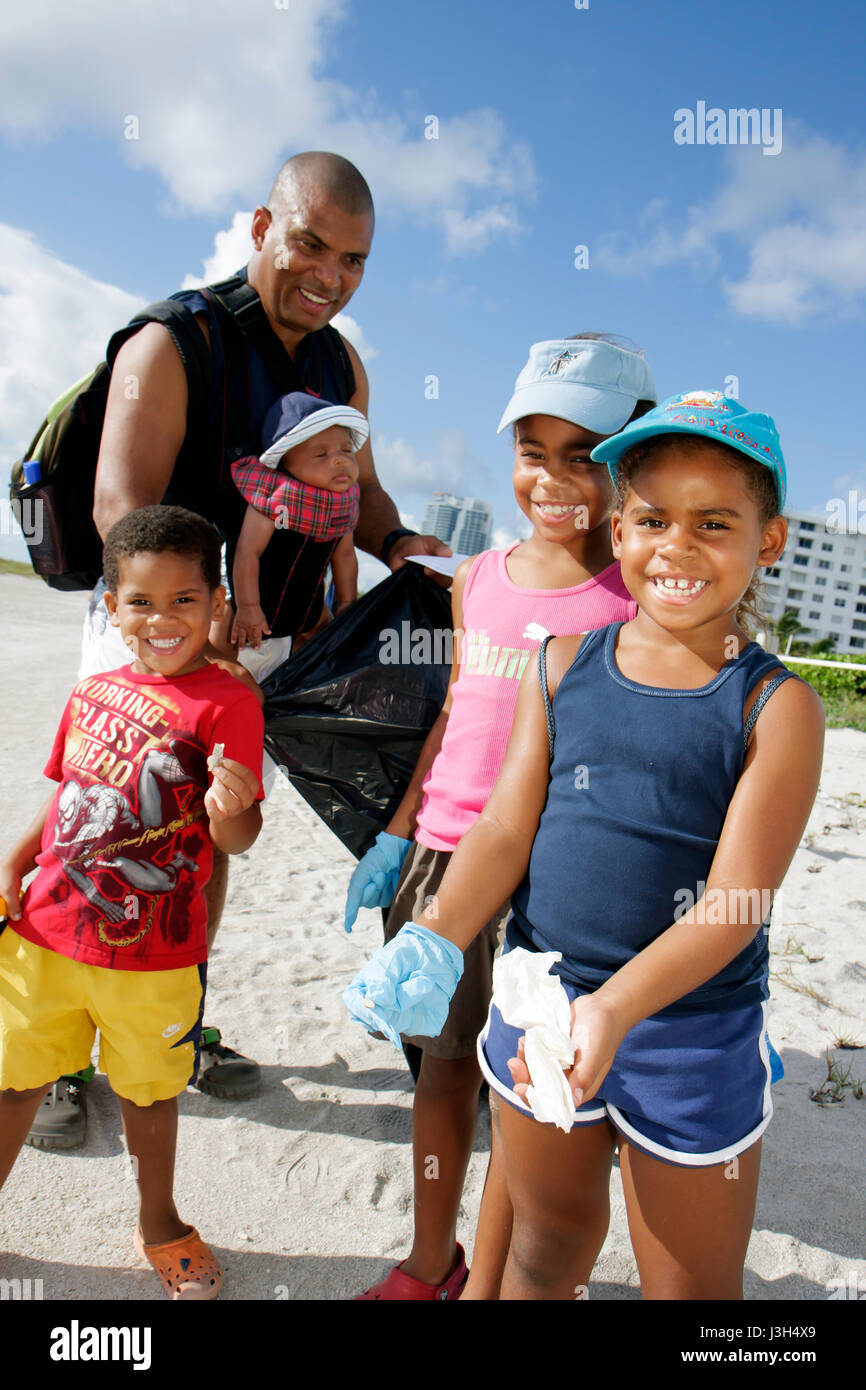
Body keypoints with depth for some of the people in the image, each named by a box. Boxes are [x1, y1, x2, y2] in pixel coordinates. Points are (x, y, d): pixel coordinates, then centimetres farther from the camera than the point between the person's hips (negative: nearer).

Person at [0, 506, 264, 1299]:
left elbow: (237, 840, -16)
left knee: (147, 1094, 17)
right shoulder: (94, 692, 3)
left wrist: (231, 807, -38)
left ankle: (159, 1224, 44)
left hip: (152, 954, -4)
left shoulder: (226, 702, -14)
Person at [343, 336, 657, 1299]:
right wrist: (395, 837, 16)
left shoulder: (640, 599, -9)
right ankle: (429, 1262, 41)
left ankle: (485, 1282, 31)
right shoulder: (478, 579, 7)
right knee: (441, 1058, 18)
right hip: (443, 852, 6)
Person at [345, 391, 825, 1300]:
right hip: (540, 999, 3)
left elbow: (733, 900, -17)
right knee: (546, 1249, 25)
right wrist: (435, 943, -18)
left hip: (691, 1028, -2)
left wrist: (614, 1006, -30)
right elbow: (506, 826, -3)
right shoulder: (562, 664, -1)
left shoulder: (778, 706, -10)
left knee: (692, 1288, 19)